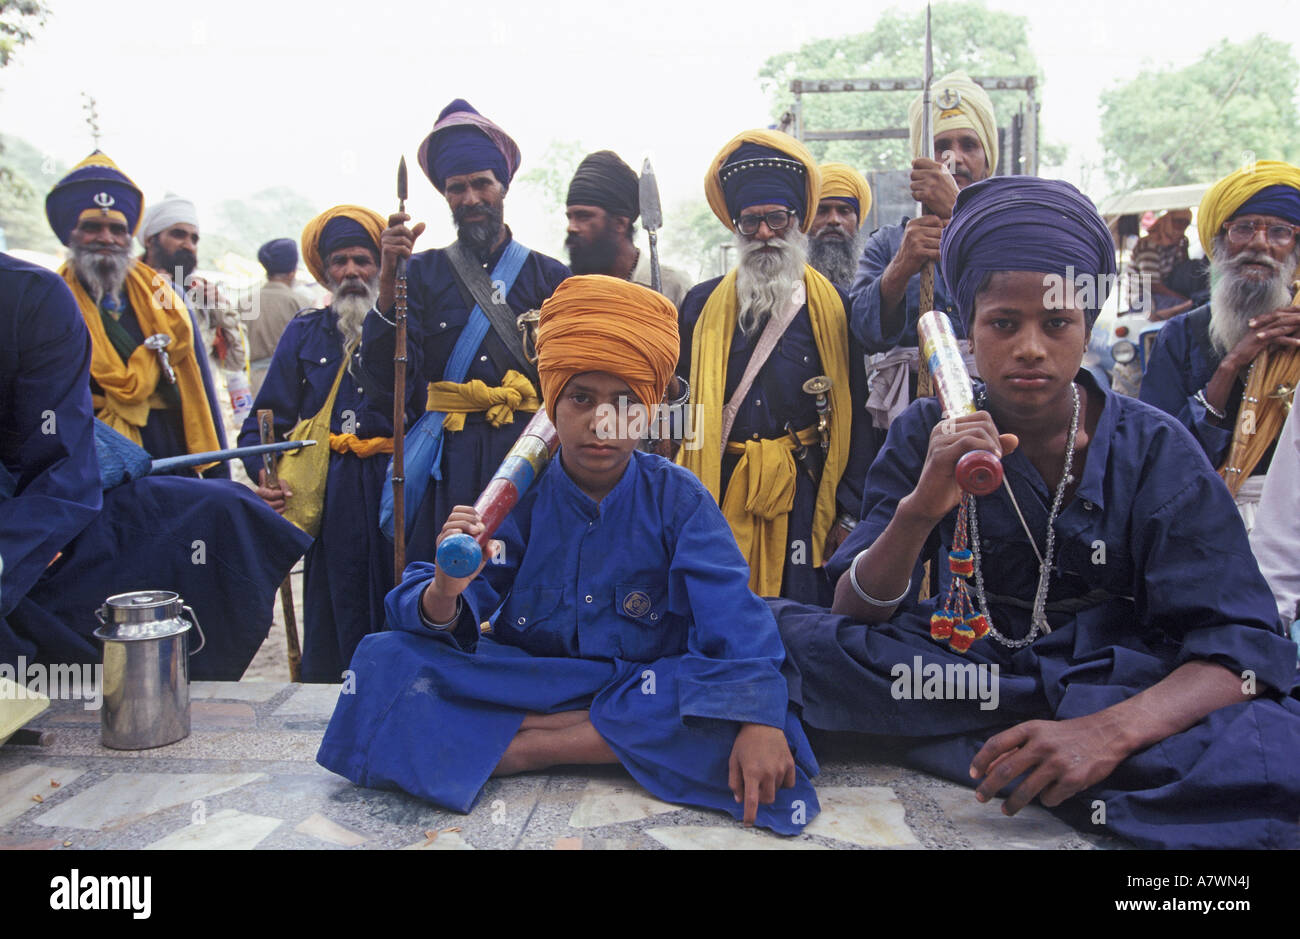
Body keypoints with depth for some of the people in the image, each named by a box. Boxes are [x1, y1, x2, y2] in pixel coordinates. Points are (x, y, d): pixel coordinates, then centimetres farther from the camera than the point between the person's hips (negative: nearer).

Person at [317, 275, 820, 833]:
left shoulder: (677, 498, -6)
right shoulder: (518, 496, -3)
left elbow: (732, 614, -18)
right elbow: (429, 618, -9)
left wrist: (760, 719, -34)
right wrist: (444, 592, -35)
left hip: (646, 689, 0)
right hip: (525, 678, 1)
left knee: (727, 701, -32)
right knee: (384, 660, -19)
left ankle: (519, 749, -19)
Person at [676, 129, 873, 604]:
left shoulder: (835, 308, 4)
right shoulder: (702, 303, 9)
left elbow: (857, 416, 3)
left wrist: (849, 510, -1)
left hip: (803, 496, -1)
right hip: (716, 492, 1)